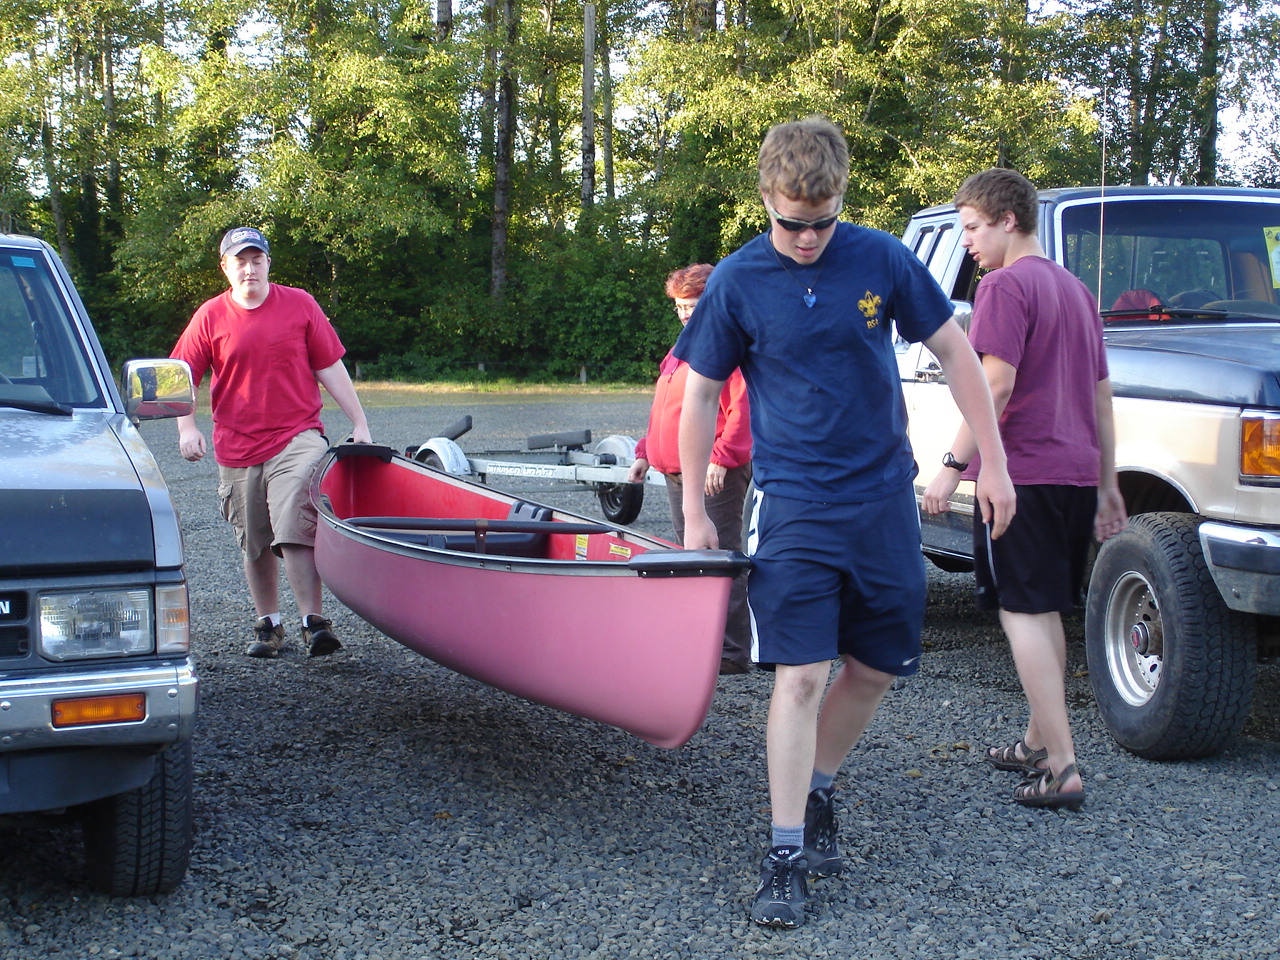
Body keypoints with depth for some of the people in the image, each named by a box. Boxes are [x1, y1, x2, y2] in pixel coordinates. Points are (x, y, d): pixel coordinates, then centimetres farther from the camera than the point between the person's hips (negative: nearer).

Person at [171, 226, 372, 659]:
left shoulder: (300, 305, 3)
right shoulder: (210, 317, 4)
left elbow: (330, 368, 5)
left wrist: (359, 425, 3)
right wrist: (186, 427, -6)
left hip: (297, 436, -2)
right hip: (237, 447, 2)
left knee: (294, 529, -19)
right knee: (255, 545, 10)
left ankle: (313, 622, -16)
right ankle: (268, 625, 24)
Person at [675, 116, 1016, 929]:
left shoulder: (882, 260, -4)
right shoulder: (738, 281, -6)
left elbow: (956, 354, 5)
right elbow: (701, 396, 2)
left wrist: (993, 463, 3)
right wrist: (695, 511, 2)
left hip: (885, 499, 3)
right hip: (794, 506, -3)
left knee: (876, 670, 10)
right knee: (801, 675, -9)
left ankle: (817, 789, 33)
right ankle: (787, 855, 0)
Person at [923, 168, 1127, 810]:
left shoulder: (1006, 286, -9)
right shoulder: (1075, 290, 19)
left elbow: (997, 383, -19)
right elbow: (1101, 395, 20)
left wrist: (954, 466, -17)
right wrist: (1108, 484, 23)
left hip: (1020, 473, -9)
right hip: (1076, 472, 9)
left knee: (1023, 612, -7)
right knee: (1045, 611, 17)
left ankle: (1061, 768, -12)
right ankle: (1039, 741, 27)